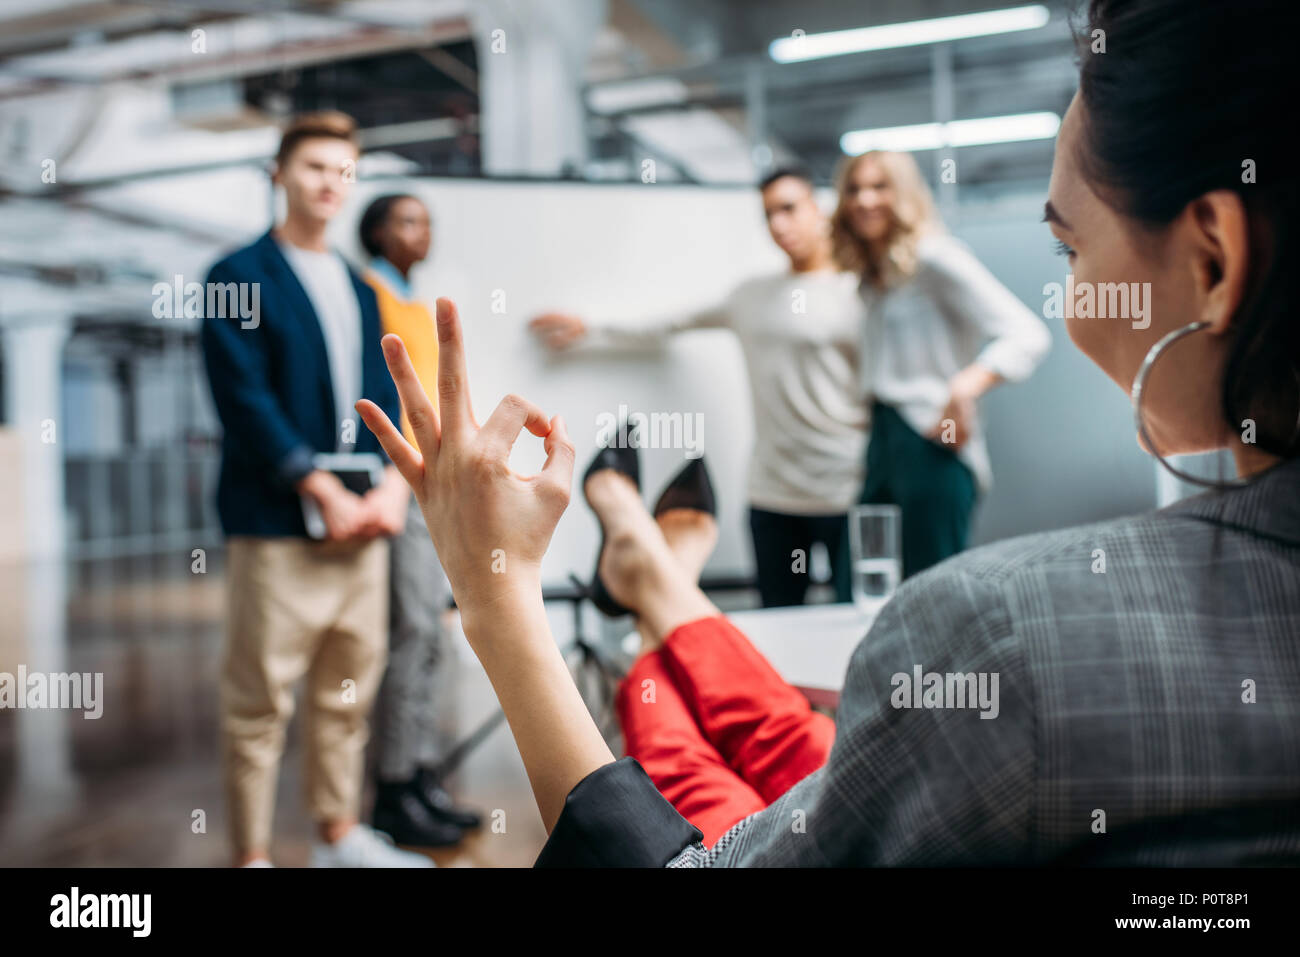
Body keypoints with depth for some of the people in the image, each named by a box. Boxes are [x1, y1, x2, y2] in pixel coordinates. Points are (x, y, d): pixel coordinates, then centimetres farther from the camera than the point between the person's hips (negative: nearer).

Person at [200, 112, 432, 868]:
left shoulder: (356, 286, 19)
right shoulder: (241, 277, -1)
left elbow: (383, 395, 14)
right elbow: (246, 401, -10)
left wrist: (394, 484, -3)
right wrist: (328, 495, -14)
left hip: (362, 521, 6)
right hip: (278, 522, -6)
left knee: (352, 688, 12)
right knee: (261, 700, 1)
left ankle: (341, 835, 27)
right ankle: (252, 853, 13)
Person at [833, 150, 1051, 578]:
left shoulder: (933, 257, -4)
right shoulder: (871, 275, 19)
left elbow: (1028, 335, -14)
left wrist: (964, 386, -26)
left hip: (931, 446, -7)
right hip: (881, 445, 8)